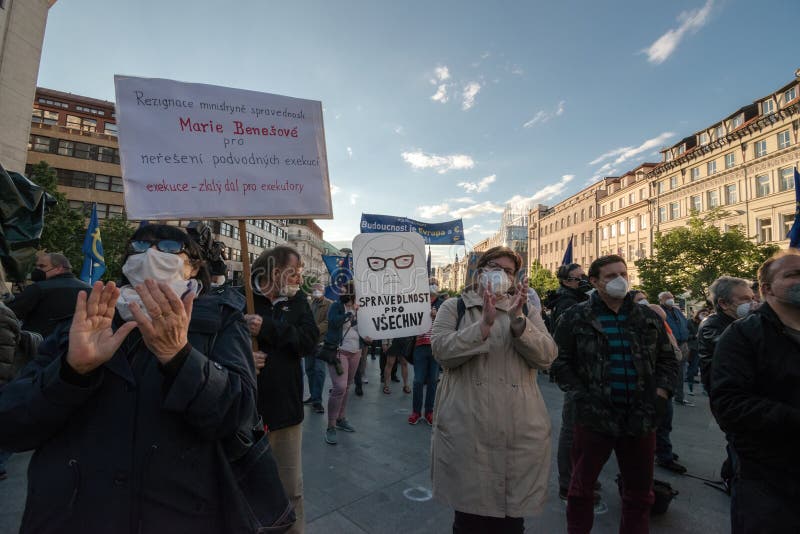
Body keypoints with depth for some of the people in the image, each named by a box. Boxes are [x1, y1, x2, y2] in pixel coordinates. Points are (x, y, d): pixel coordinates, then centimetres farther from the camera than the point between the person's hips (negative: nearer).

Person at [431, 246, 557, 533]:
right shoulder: (454, 307, 3)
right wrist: (484, 324, -22)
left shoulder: (527, 310, 10)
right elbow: (441, 351, -12)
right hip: (467, 431, -2)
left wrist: (517, 321, -17)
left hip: (520, 432, 3)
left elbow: (546, 357, -2)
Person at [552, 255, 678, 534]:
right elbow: (561, 363, -4)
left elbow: (668, 360, 14)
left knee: (640, 493, 18)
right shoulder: (576, 317, -5)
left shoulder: (649, 318, 7)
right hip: (595, 417, -3)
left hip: (641, 418, 4)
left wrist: (660, 395, 1)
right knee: (581, 489, 10)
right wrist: (583, 396, -12)